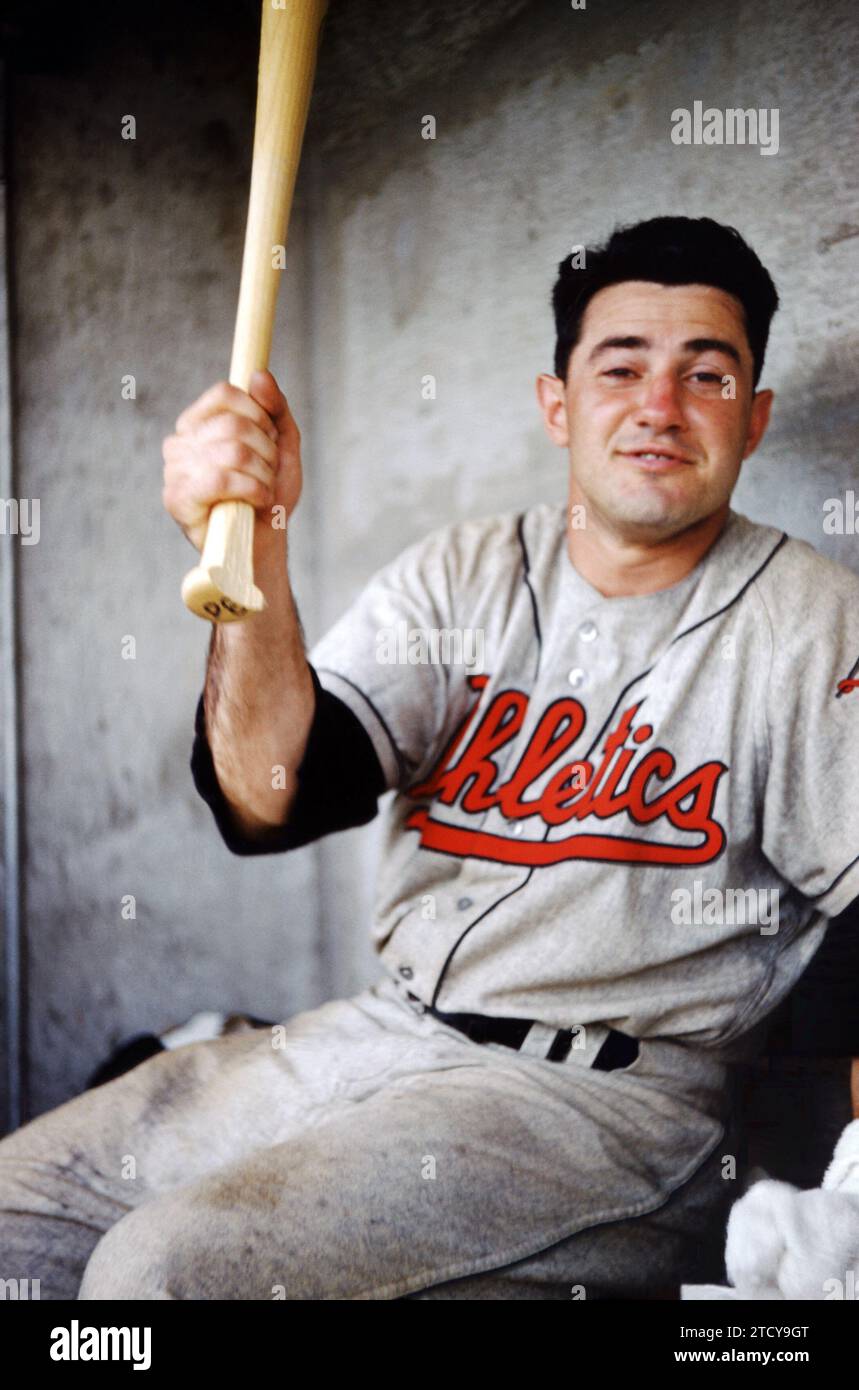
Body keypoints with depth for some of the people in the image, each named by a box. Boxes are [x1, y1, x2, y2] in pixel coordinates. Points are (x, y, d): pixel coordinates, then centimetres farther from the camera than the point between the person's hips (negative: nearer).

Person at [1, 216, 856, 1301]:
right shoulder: (462, 574, 7)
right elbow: (273, 801, -6)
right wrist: (252, 557, -22)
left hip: (604, 1092, -5)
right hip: (382, 1029, 5)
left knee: (168, 1265, -21)